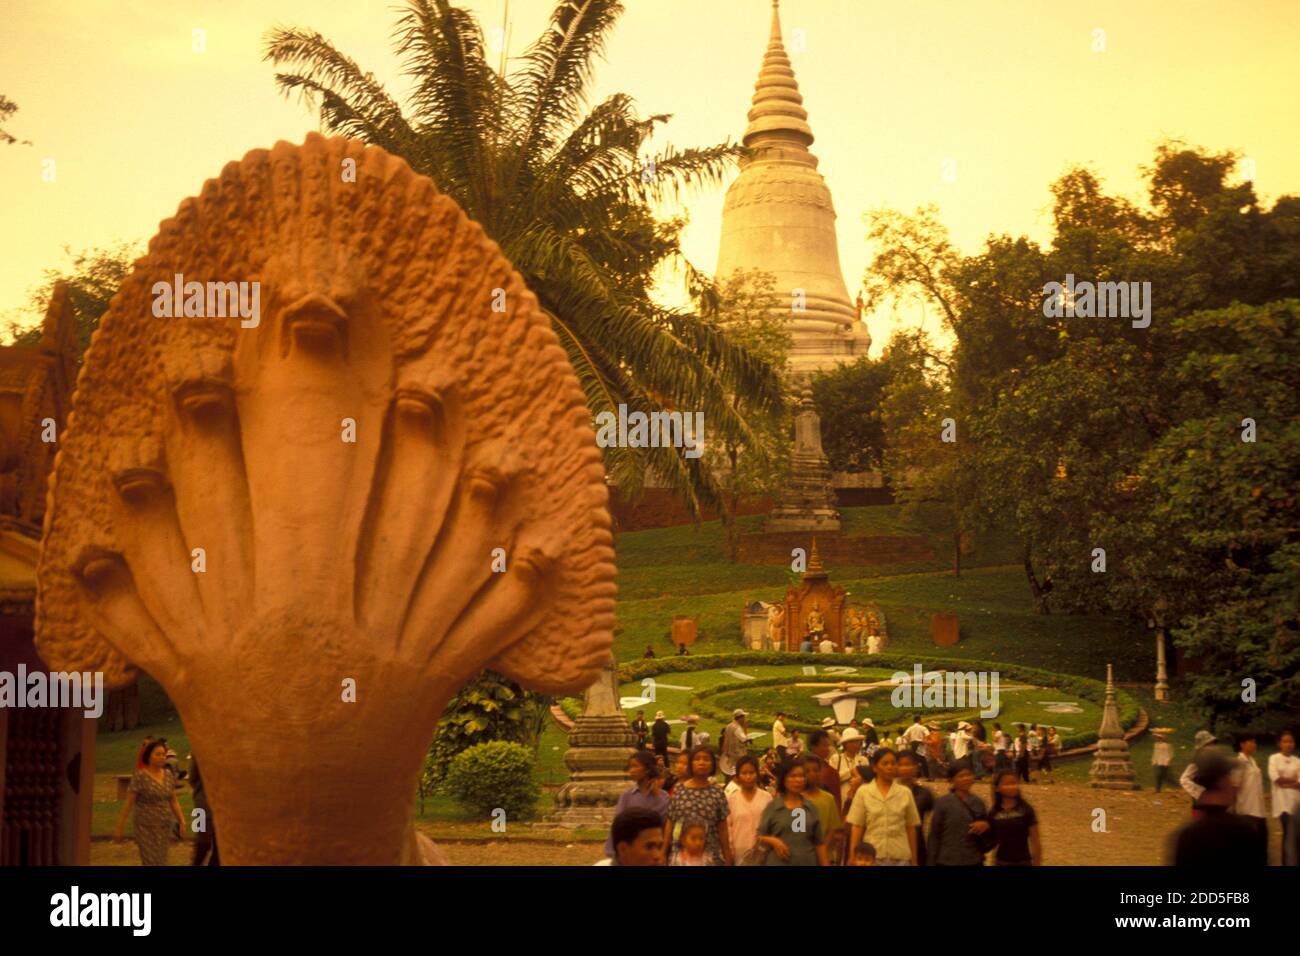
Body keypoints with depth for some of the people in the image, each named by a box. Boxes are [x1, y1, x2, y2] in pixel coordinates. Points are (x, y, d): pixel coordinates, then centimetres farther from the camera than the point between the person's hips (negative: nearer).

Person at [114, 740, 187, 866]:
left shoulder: (168, 775, 7)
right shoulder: (140, 776, -10)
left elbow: (174, 801, 12)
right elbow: (128, 803, -8)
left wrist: (182, 822, 5)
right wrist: (119, 827, -7)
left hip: (165, 827, 6)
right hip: (146, 827, -6)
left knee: (161, 862, 9)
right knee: (151, 862, -10)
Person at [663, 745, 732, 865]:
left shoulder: (717, 792, 1)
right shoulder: (679, 790, 3)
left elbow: (722, 828, 3)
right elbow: (669, 823, 5)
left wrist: (727, 859, 2)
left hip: (711, 855, -1)